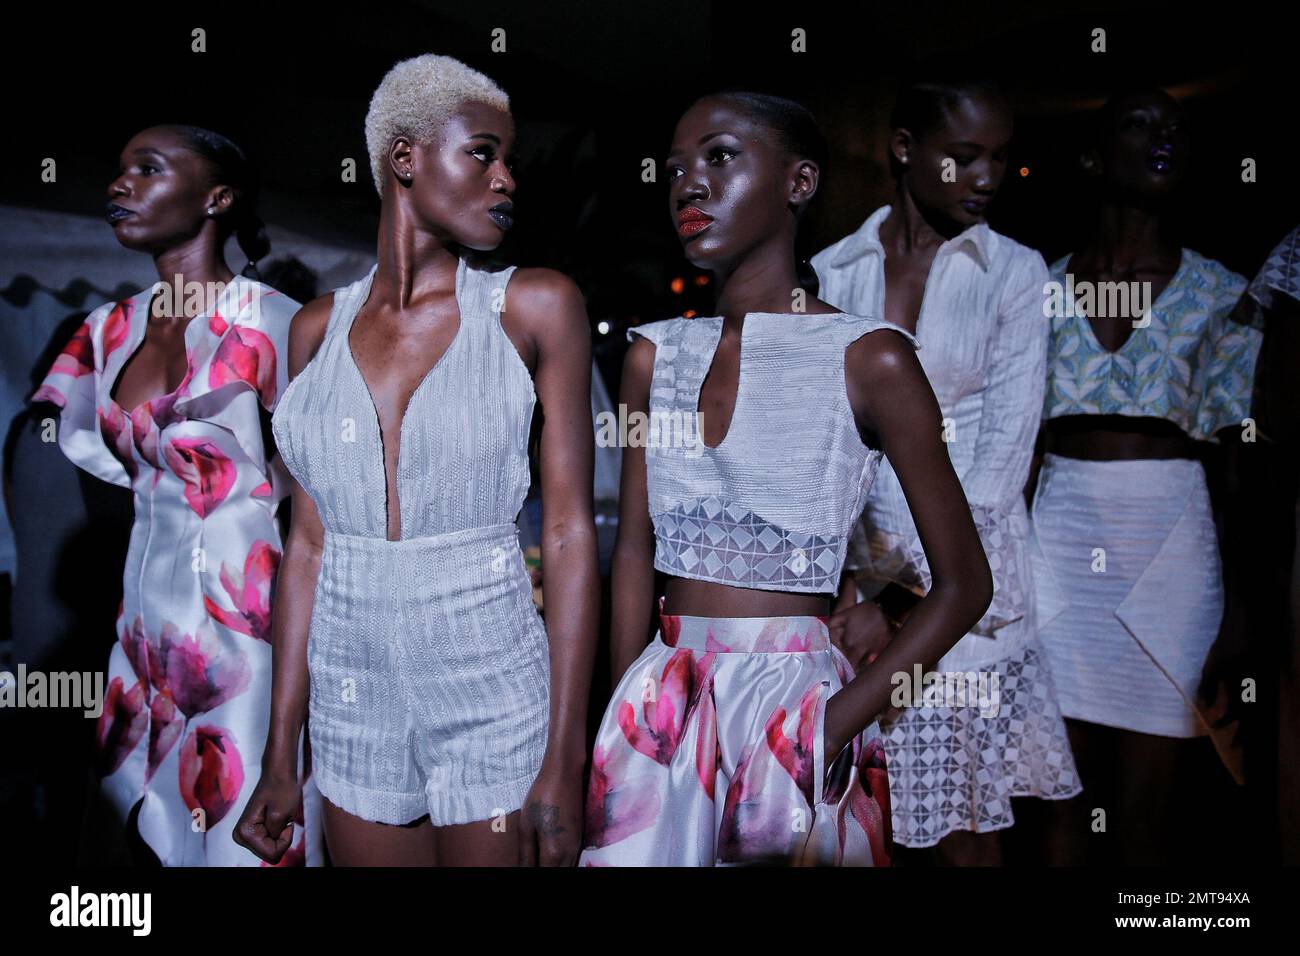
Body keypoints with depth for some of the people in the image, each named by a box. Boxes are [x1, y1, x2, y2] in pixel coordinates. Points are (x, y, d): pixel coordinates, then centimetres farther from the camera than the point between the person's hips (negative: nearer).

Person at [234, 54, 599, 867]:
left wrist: (565, 762, -12)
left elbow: (570, 533, -8)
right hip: (353, 700, 3)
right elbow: (310, 542, 6)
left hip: (494, 695, -3)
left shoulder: (536, 306, -5)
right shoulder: (320, 327, 4)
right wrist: (282, 754, 6)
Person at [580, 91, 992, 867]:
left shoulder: (868, 359, -9)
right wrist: (627, 709, -1)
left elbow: (964, 585, -7)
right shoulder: (656, 355, 4)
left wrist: (839, 721, -13)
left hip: (795, 706, -3)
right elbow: (635, 550, 8)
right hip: (660, 705, 4)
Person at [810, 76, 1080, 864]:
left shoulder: (1015, 273, -1)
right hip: (846, 566, 1)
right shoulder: (832, 272, 3)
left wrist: (899, 602, -12)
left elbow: (1003, 459, -7)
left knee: (965, 825, 8)